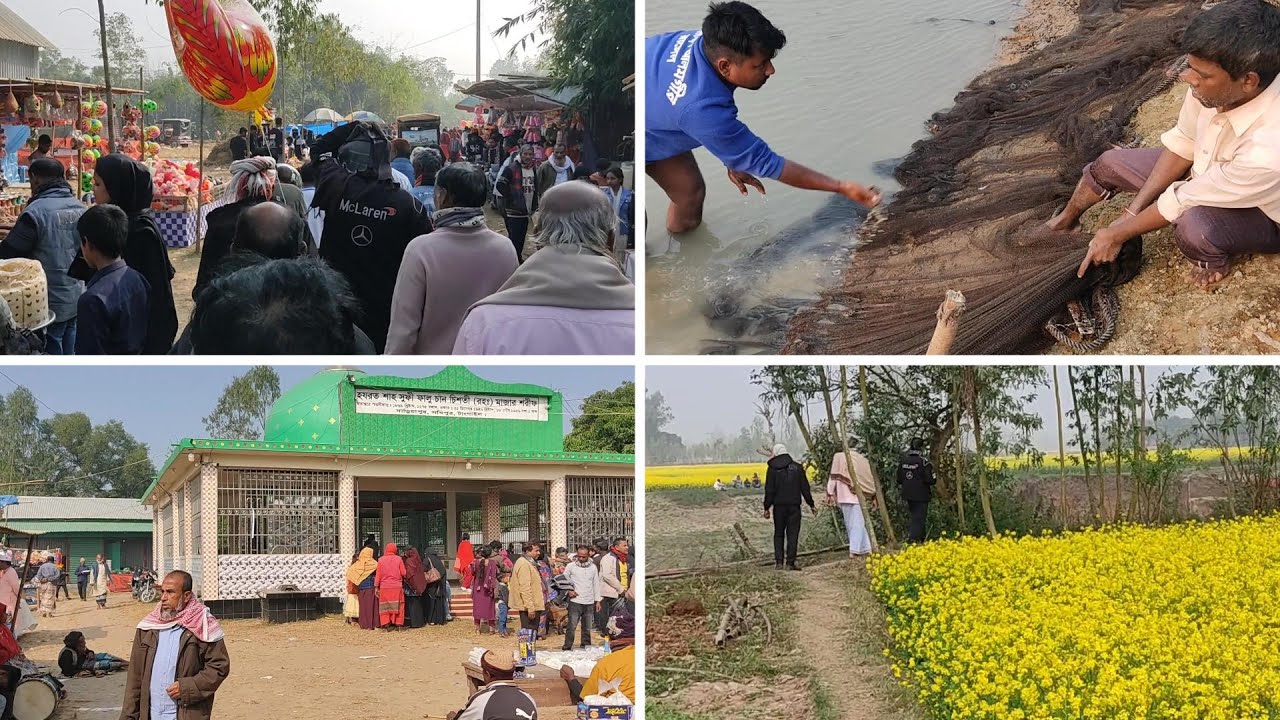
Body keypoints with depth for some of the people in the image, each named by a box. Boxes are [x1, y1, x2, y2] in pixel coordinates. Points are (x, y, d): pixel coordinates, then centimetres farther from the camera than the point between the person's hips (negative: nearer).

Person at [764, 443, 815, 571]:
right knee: (793, 534, 1)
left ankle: (779, 561, 5)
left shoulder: (773, 469, -2)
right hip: (794, 505, 0)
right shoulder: (797, 467, 3)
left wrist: (767, 508, 1)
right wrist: (811, 504, 9)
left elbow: (769, 490, -4)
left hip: (779, 506, 0)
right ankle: (790, 562, -3)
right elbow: (805, 488, 3)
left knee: (779, 534, 11)